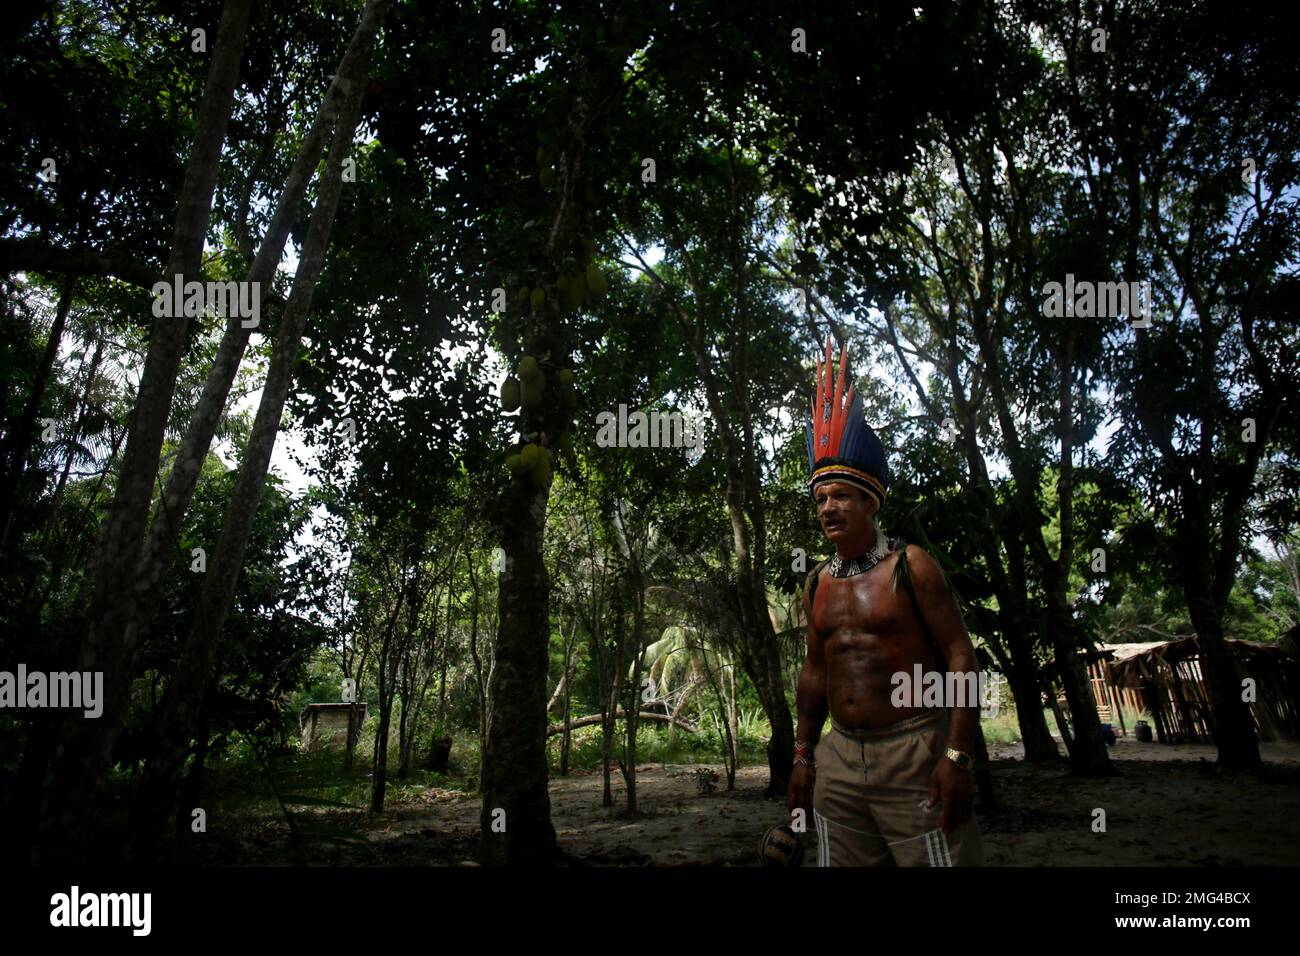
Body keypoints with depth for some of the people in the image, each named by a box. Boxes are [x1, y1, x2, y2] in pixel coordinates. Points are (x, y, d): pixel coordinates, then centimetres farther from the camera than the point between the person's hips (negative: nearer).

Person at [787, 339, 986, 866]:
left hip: (914, 754, -5)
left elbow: (961, 657, -9)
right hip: (839, 760, 5)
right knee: (841, 861, 9)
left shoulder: (910, 566, -5)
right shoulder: (818, 584, 10)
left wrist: (958, 755, -17)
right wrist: (803, 754, 15)